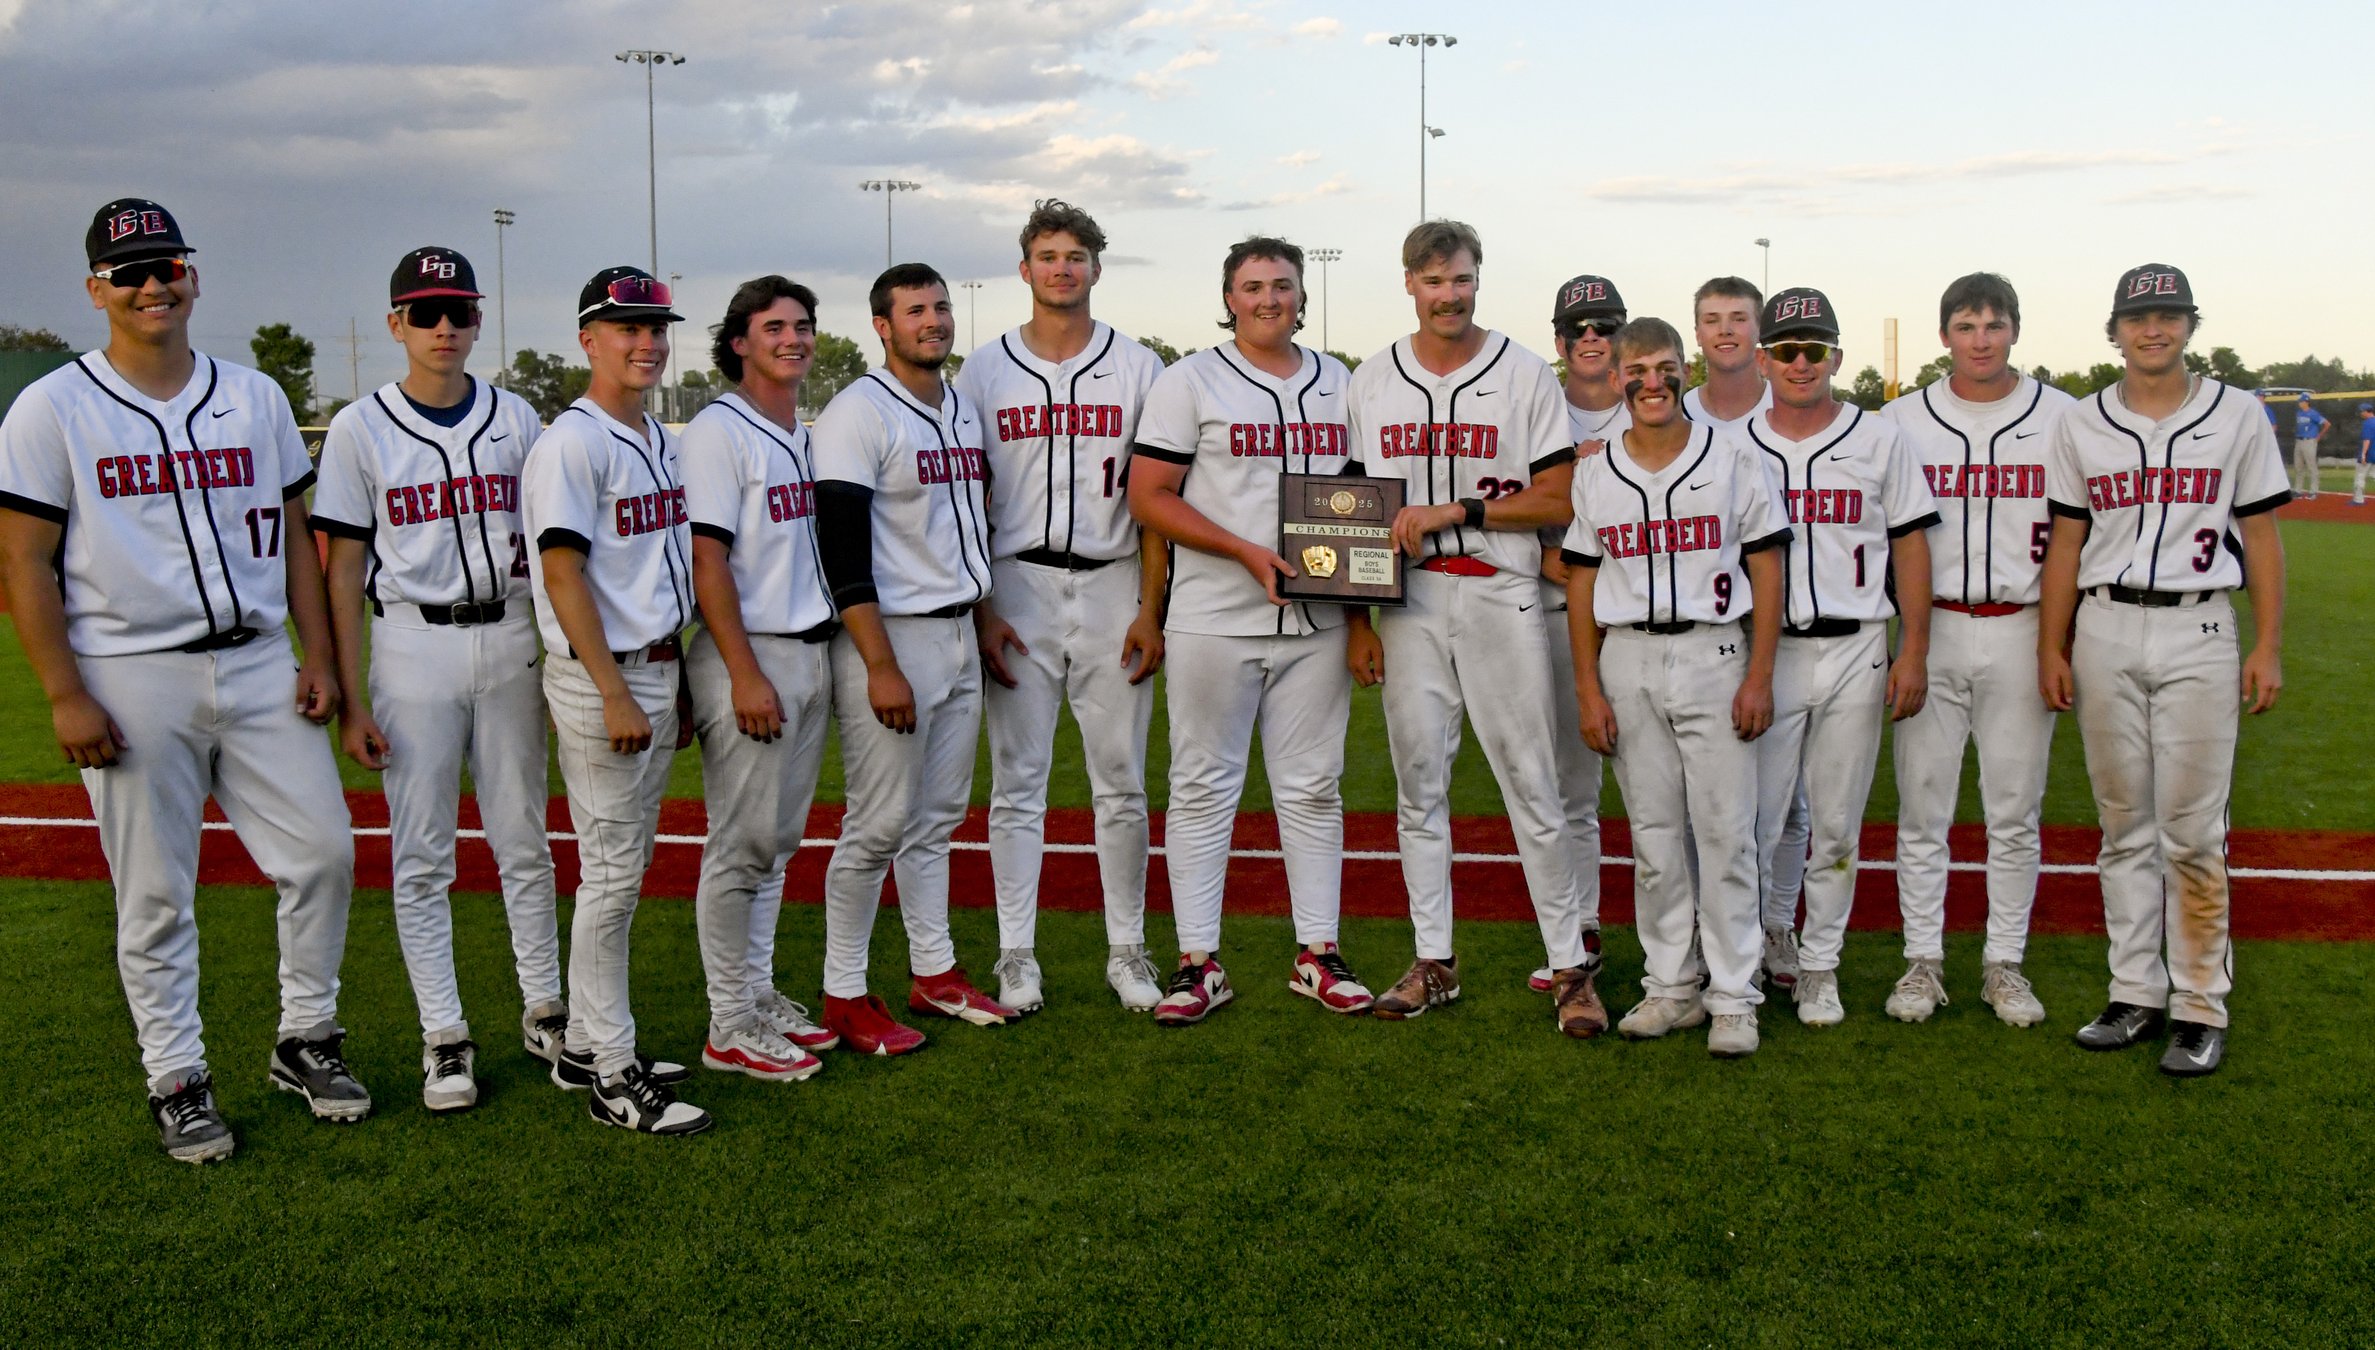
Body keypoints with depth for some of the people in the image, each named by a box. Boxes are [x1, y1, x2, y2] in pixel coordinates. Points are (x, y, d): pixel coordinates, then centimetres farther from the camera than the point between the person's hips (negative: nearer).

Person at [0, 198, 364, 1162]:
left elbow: (295, 536, 13)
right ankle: (177, 1082, 18)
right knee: (155, 894, 4)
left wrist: (319, 656, 4)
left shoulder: (255, 397, 10)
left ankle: (305, 1040, 21)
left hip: (258, 666, 4)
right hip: (131, 678, -3)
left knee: (323, 852, 2)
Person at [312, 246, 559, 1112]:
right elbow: (344, 568, -1)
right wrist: (350, 698, -6)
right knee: (421, 853, 2)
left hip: (509, 640, 2)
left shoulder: (515, 419, 7)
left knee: (523, 839, 9)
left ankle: (544, 1009, 22)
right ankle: (445, 1037, 11)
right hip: (412, 646, -2)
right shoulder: (361, 428, 0)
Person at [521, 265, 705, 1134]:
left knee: (624, 868, 14)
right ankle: (612, 1076, 4)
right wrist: (616, 695, -21)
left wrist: (676, 684, 17)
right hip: (601, 677, -9)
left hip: (659, 671, 9)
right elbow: (563, 576, -18)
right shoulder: (571, 443, -13)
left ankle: (586, 1048, 26)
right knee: (612, 874, -4)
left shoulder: (660, 440, 14)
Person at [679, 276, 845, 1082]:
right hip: (749, 655, -8)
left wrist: (826, 651, 14)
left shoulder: (808, 434, 15)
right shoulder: (719, 431, -9)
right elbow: (707, 561, -15)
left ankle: (759, 995, 24)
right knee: (741, 845, -3)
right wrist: (746, 675, -19)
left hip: (812, 652, 8)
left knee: (778, 840, 14)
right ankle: (730, 1028, 4)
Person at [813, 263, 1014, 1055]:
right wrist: (881, 667, -21)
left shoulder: (964, 411, 14)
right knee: (880, 825, -5)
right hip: (892, 635, -8)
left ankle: (935, 974, 25)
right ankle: (844, 996, 6)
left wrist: (983, 622, 19)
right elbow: (844, 554, -18)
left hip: (959, 635, 8)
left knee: (938, 817, 15)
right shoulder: (858, 415, -12)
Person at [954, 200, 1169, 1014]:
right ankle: (1017, 956, 11)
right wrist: (979, 609, -4)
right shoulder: (985, 373, 6)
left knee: (1121, 782, 5)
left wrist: (1150, 610, -4)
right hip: (1018, 588, 0)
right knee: (1018, 781, 3)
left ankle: (1127, 951, 16)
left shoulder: (1137, 370, 5)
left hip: (1113, 588, 0)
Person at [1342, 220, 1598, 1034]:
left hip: (1500, 600, -3)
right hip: (1408, 606, 3)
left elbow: (1559, 502, -4)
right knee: (1418, 786, 8)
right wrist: (1356, 621, 6)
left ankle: (1568, 966, 6)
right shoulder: (1372, 383, 9)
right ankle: (1434, 963, 18)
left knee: (1532, 787, -2)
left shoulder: (1525, 375, 0)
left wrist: (1457, 510, -13)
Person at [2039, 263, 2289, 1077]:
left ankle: (2201, 1006, 5)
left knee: (2193, 830, -3)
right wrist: (2051, 648, 4)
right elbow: (2066, 544, 9)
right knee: (2124, 825, 7)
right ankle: (2136, 995, 16)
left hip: (2199, 633, -2)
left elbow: (2261, 536, 4)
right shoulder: (2081, 427, 8)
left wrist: (2269, 646, -1)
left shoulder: (2237, 417, 5)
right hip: (2104, 632, 2)